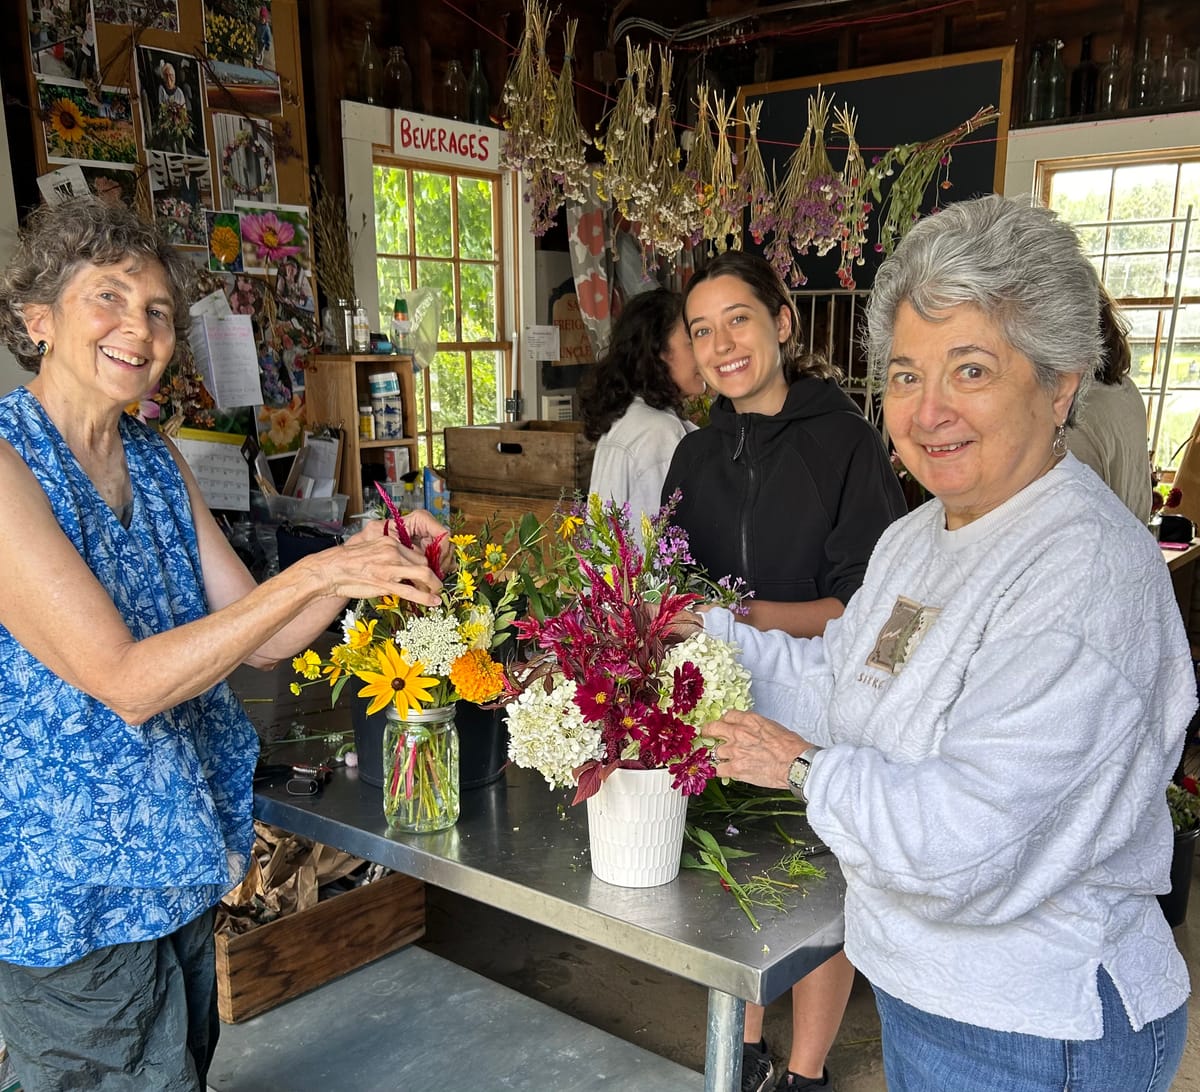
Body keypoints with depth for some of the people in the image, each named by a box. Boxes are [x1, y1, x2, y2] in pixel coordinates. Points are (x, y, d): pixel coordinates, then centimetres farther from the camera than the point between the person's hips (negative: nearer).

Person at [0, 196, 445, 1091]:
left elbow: (255, 638, 2)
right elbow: (126, 680, -26)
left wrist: (362, 561, -15)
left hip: (177, 851, 7)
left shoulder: (158, 461, 3)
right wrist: (313, 574, -28)